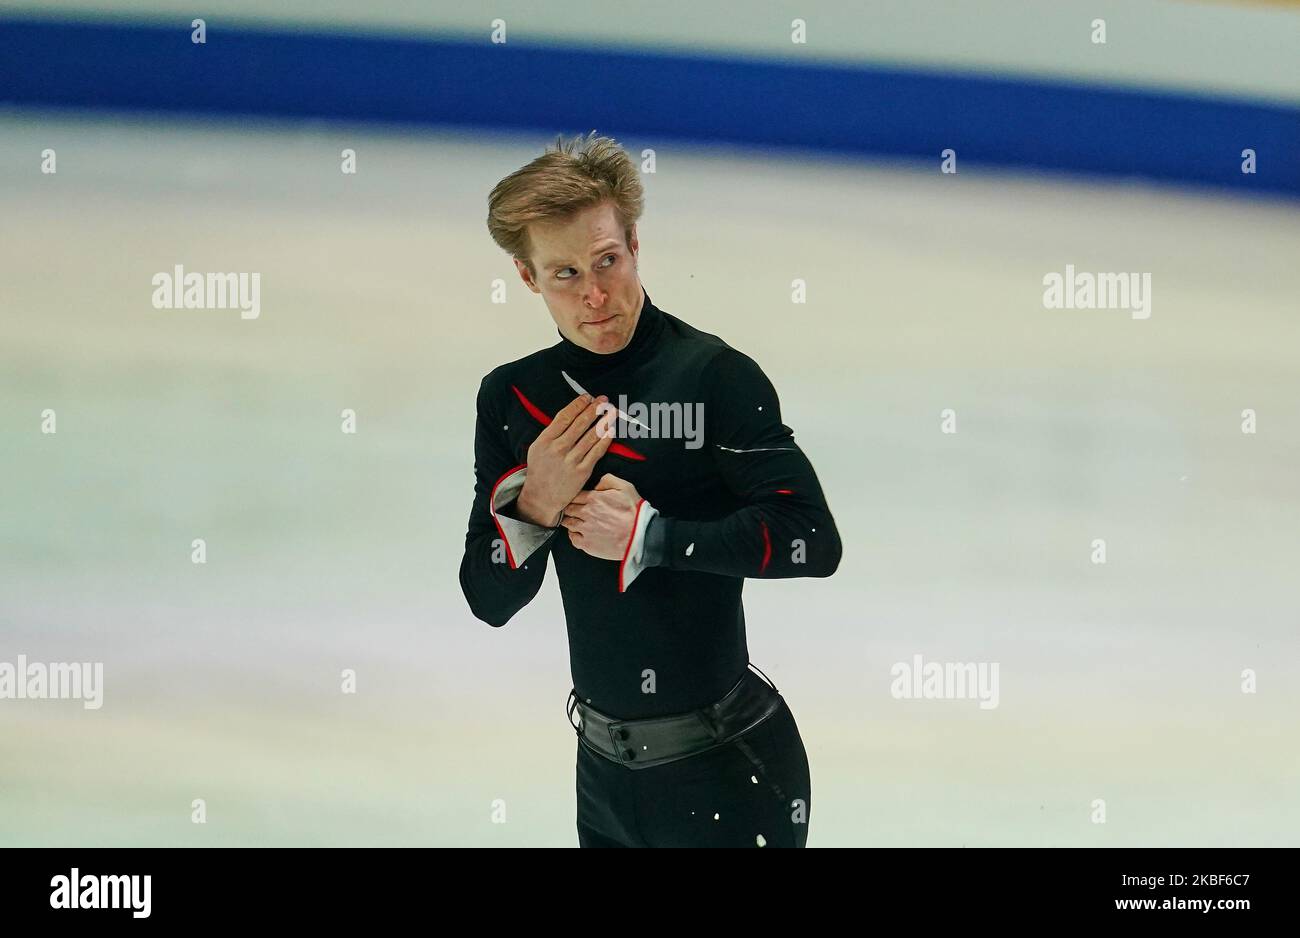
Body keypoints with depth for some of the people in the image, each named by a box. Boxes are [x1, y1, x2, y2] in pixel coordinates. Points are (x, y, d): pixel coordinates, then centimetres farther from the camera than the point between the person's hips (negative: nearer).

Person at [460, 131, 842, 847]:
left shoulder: (716, 375, -14)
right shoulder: (510, 399, 1)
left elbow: (813, 541, -20)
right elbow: (490, 601, 1)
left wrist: (651, 534, -22)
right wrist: (533, 507, -17)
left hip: (726, 763, -5)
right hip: (603, 768, 5)